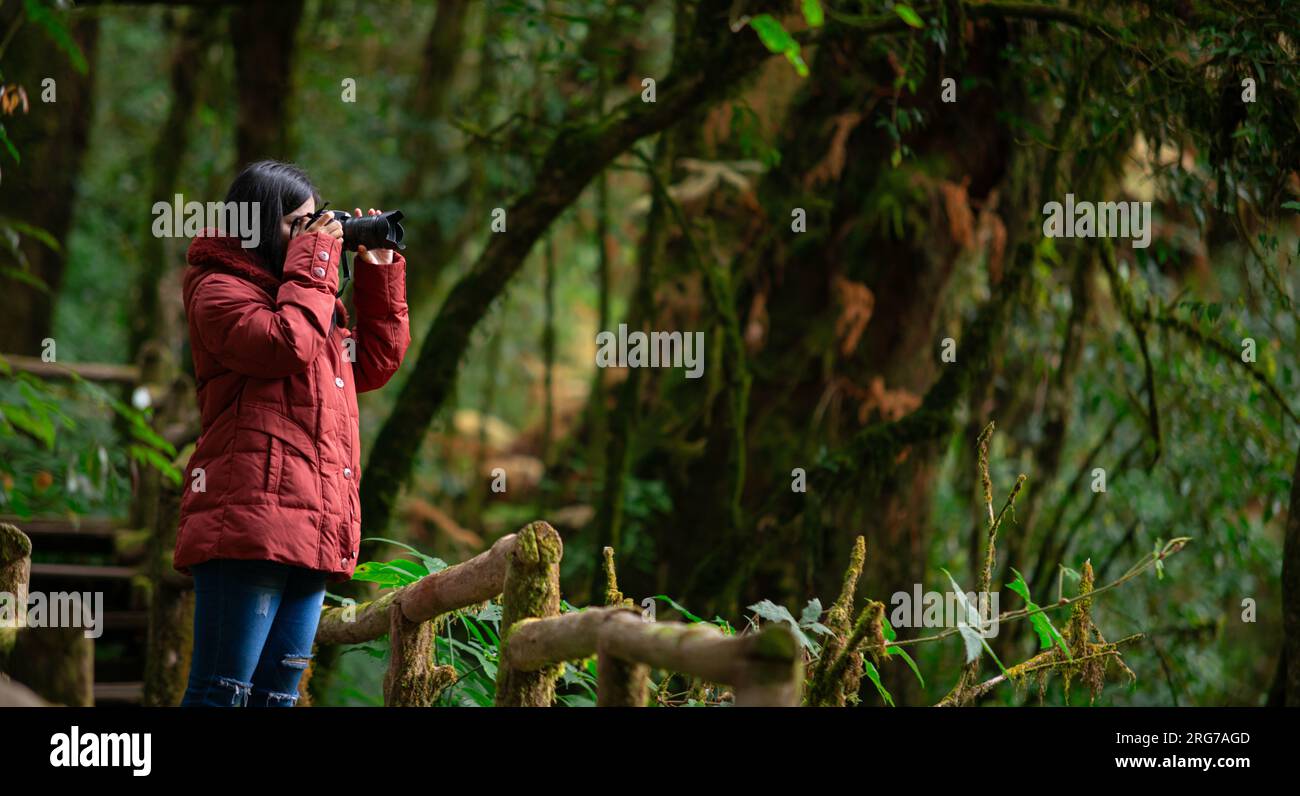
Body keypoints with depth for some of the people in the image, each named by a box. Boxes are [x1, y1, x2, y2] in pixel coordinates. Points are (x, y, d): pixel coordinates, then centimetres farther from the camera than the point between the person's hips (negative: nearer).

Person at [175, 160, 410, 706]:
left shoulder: (297, 292, 27)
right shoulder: (219, 290, 0)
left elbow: (375, 364, 28)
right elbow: (288, 346, -17)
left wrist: (380, 274, 21)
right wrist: (314, 262, -4)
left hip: (314, 529, 9)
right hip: (251, 521, -9)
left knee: (279, 693, 6)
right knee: (222, 691, -12)